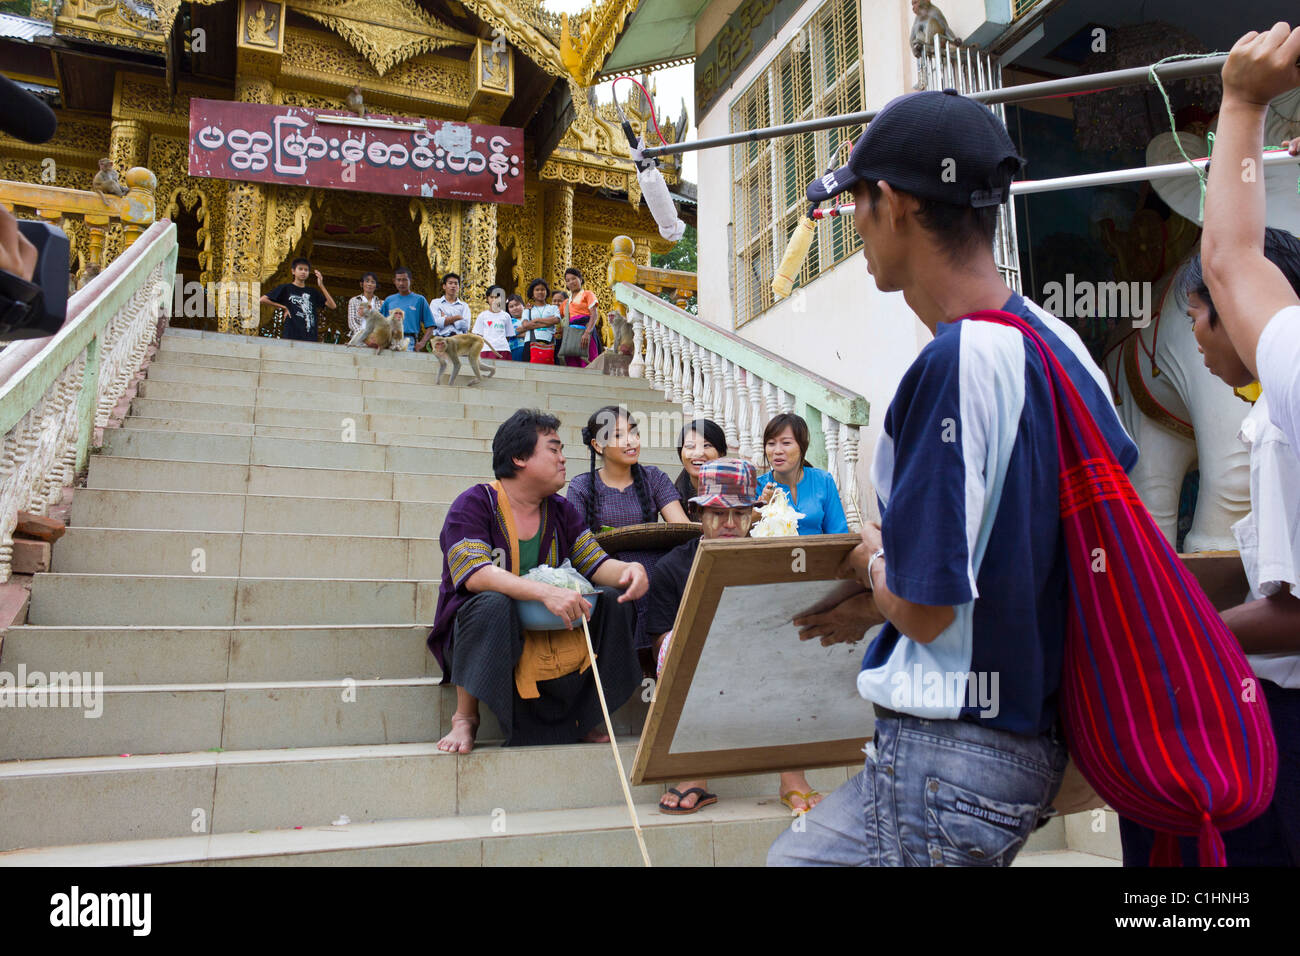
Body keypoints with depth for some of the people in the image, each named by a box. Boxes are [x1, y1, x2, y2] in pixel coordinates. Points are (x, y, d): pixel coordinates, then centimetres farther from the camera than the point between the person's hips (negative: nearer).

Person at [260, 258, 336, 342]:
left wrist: (321, 286, 1)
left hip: (311, 338, 3)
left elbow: (332, 305, 6)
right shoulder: (285, 288, 9)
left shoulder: (313, 292, 18)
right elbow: (262, 300, 4)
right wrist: (283, 307, 1)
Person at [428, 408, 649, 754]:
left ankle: (582, 715, -1)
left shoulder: (561, 511, 8)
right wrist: (545, 592, -40)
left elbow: (596, 563, 0)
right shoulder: (473, 505, -10)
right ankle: (465, 717, -17)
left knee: (614, 600, -13)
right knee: (493, 604, -36)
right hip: (479, 633, -5)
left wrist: (628, 569, -24)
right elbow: (474, 574, -26)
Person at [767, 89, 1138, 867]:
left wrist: (871, 561, 2)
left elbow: (923, 608, -23)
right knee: (795, 854, 23)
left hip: (953, 760, -8)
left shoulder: (954, 364, -25)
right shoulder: (1059, 342, 2)